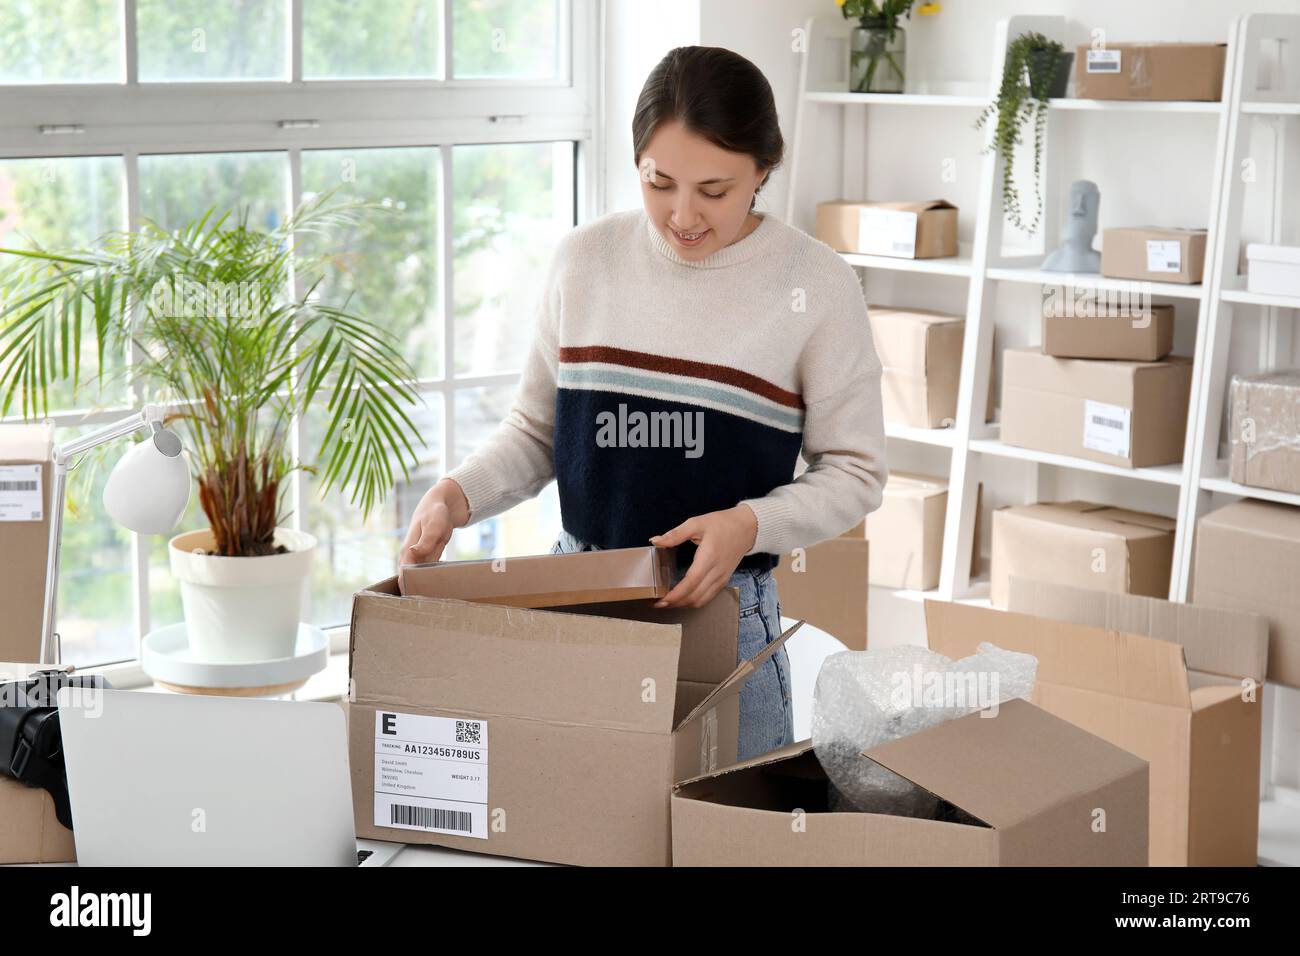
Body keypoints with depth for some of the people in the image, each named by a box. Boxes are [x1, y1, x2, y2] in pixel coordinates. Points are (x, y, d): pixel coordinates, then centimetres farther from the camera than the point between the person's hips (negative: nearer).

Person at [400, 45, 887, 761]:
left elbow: (854, 472, -2)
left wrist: (752, 524, -19)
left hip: (723, 609, -2)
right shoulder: (585, 259, 1)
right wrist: (459, 494, -8)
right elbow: (536, 428, 11)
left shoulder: (815, 284, -7)